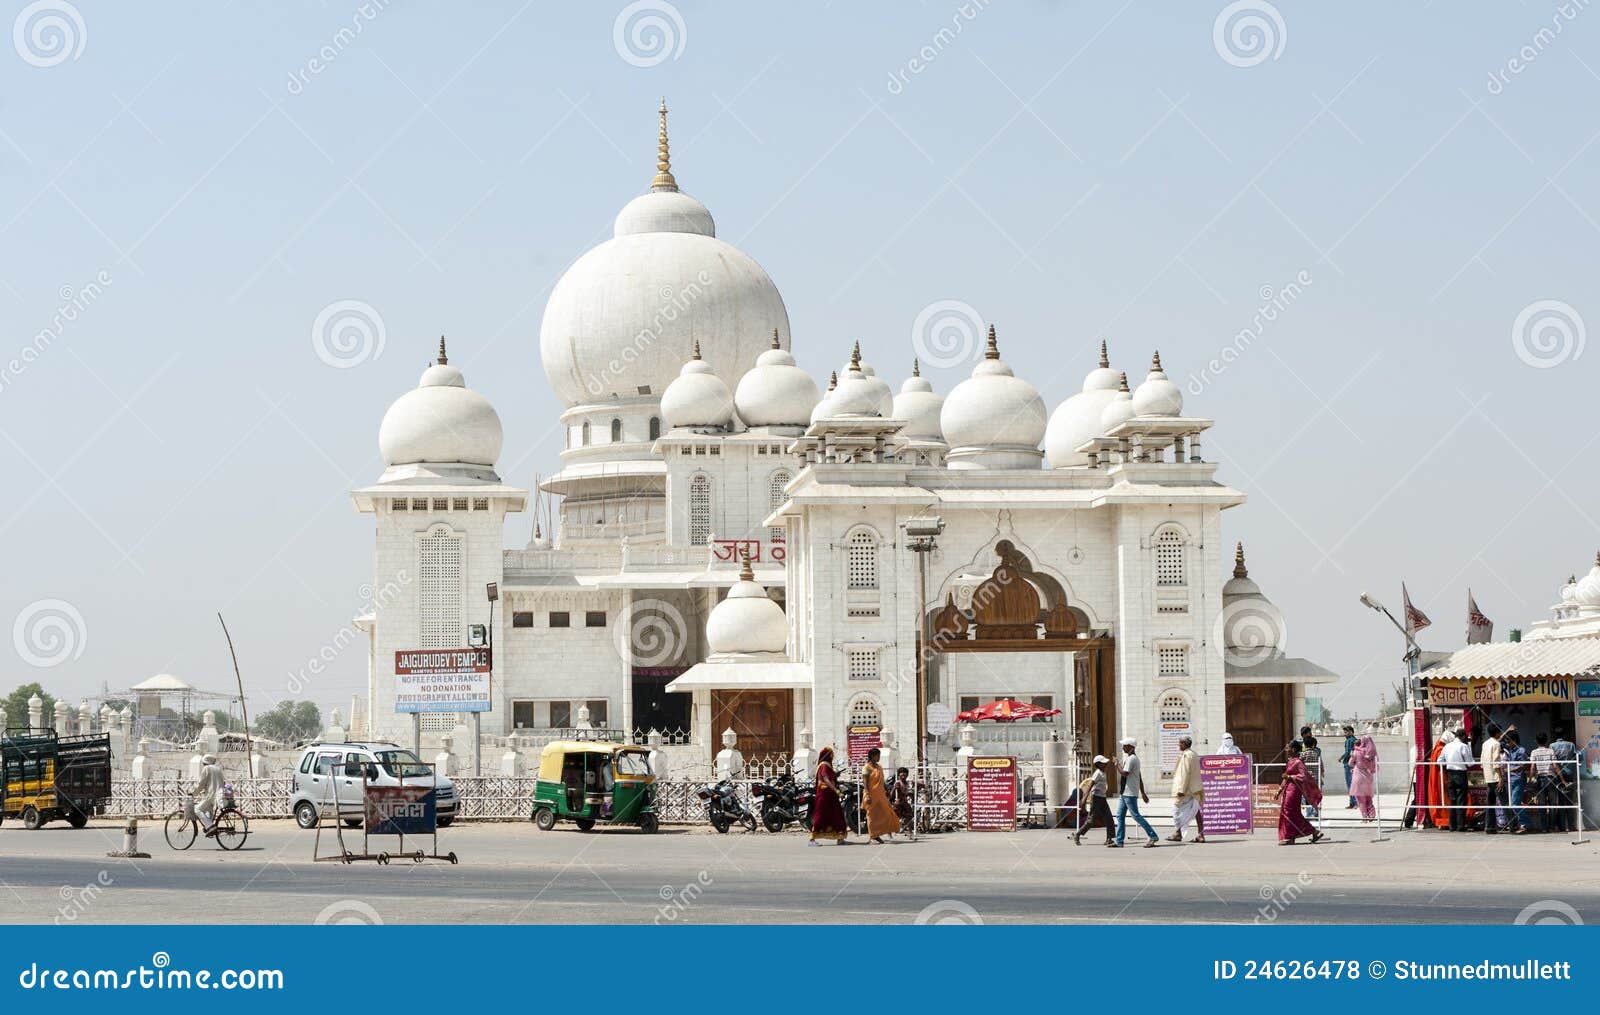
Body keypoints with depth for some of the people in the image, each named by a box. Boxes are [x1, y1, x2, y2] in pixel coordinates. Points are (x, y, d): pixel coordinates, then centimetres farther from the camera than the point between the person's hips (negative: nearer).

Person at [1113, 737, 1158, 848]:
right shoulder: (1134, 758, 17)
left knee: (1136, 815, -8)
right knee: (1120, 815, 9)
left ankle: (1153, 836, -5)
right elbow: (1139, 778, 20)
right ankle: (1119, 841, 10)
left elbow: (1124, 773, -25)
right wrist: (1143, 793, 23)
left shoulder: (1131, 759, -15)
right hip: (1125, 793, 10)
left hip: (1130, 793, -10)